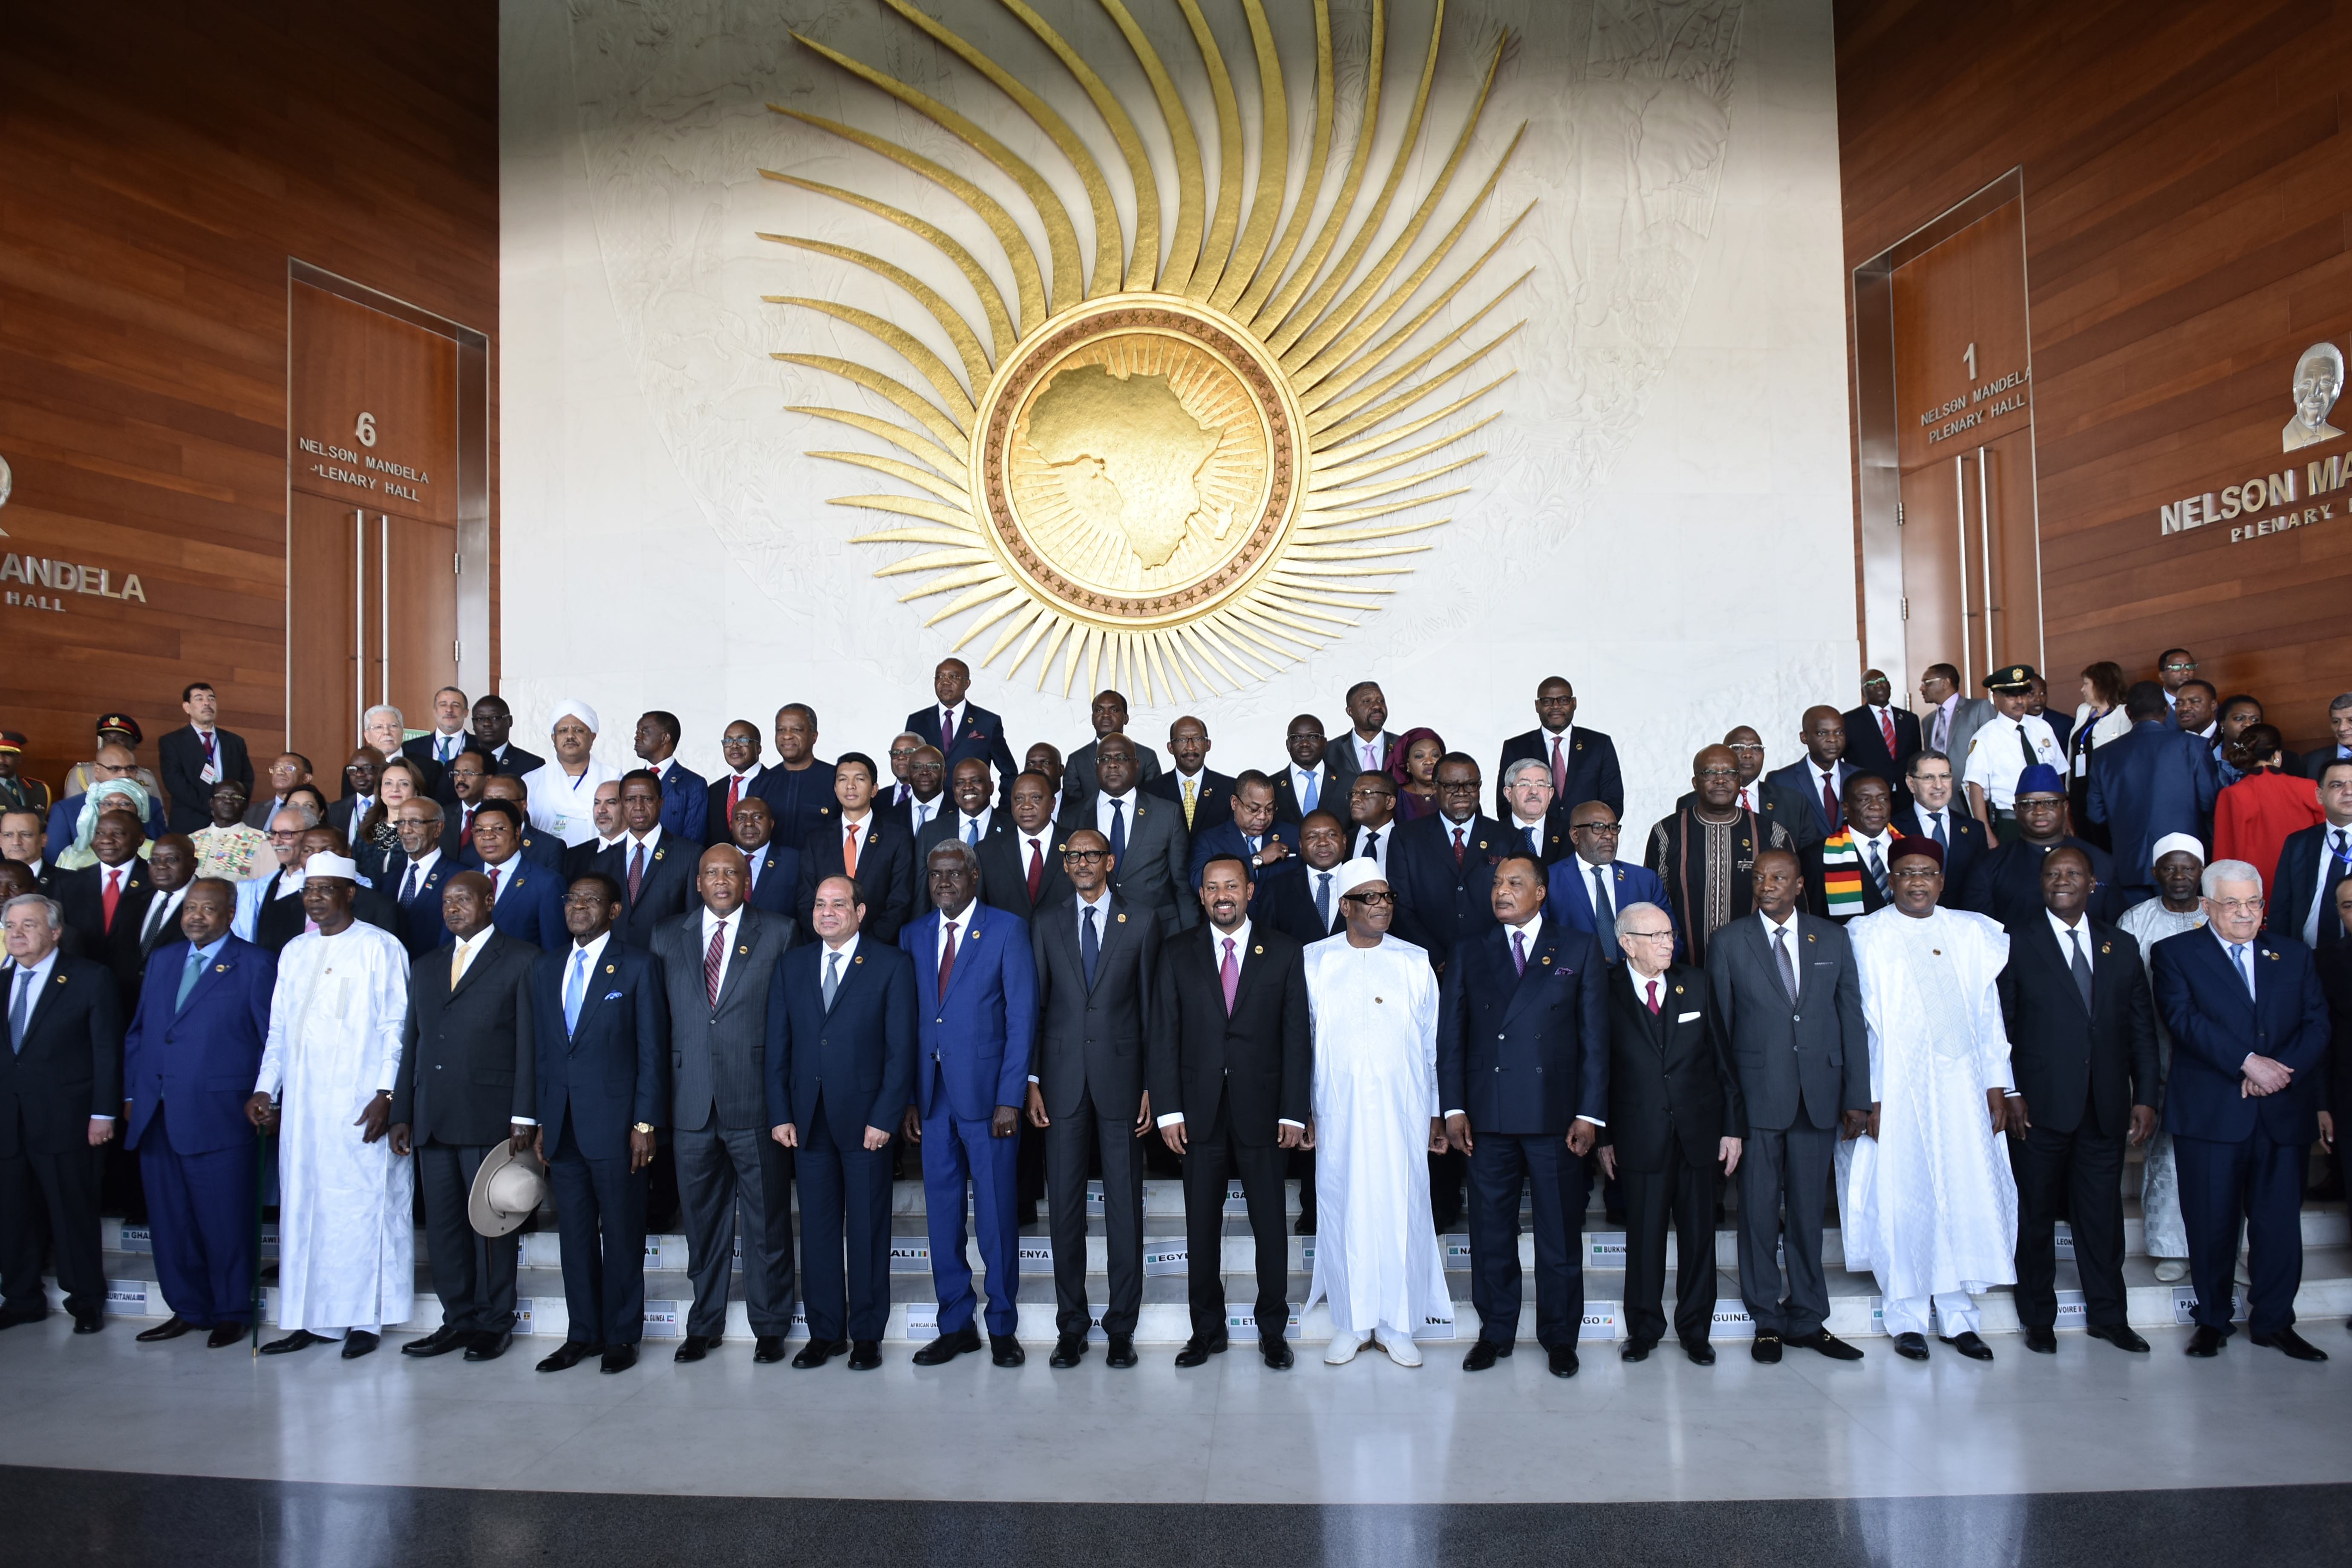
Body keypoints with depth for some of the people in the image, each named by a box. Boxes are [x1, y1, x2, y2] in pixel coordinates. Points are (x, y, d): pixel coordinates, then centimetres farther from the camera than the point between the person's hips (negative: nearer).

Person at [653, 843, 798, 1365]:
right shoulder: (668, 937, 11)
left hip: (755, 1101, -2)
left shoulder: (777, 934, 3)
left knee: (767, 1219, 4)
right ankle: (705, 1324, 25)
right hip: (692, 1102, 3)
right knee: (702, 1218, 12)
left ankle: (770, 1326, 16)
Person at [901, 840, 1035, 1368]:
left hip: (986, 1094, -4)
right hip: (932, 1097, 4)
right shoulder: (913, 936, 11)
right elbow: (907, 1021, 9)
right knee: (942, 1212, 9)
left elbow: (1022, 1017, -5)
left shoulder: (1007, 930, -1)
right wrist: (907, 1098, 1)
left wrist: (1010, 1098, -11)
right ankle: (956, 1325, 21)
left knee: (996, 1215, 2)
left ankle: (1003, 1328, 16)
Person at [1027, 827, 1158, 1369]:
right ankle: (1071, 1324, 17)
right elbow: (1035, 1003, 7)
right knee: (1065, 1204, 5)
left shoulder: (1141, 923, 4)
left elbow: (1151, 1007, 3)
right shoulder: (1046, 923, 9)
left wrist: (1152, 1086, -2)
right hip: (1064, 1081, 1)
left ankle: (1122, 1326, 14)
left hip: (1121, 1078, -1)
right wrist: (1032, 1080, 0)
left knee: (1125, 1205, 3)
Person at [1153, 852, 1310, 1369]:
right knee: (1201, 1227, 7)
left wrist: (1294, 1113, -5)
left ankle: (1272, 1332, 20)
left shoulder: (1284, 951, 3)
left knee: (1270, 1226, 6)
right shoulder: (1177, 953, 6)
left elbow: (1297, 1035, 1)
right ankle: (1207, 1331, 21)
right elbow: (1164, 1035, 3)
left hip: (1263, 1109, -1)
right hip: (1200, 1112, 1)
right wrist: (1169, 1109, -4)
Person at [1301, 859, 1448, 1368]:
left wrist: (1438, 1113, 5)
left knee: (1402, 1210, 1)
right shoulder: (1315, 961, 4)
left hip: (1403, 1111, 1)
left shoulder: (1415, 962, 7)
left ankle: (1397, 1325, 14)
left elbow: (1433, 1044, 8)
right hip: (1338, 1113, 0)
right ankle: (1351, 1323, 16)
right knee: (1343, 1209, 3)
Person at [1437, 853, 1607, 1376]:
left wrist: (1589, 1114, -5)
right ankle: (1495, 1333, 21)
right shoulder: (1469, 952, 10)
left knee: (1561, 1234, 6)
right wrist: (1453, 1108, -1)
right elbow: (1451, 1035, 8)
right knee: (1491, 1230, 8)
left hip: (1555, 1115, -1)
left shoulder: (1580, 950, 6)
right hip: (1488, 1117, 2)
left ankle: (1560, 1338, 20)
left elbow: (1595, 1037, 2)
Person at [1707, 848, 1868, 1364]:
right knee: (1760, 1209, 4)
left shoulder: (1833, 940, 8)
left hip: (1819, 1096, 2)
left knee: (1808, 1209, 9)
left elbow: (1852, 1019, 6)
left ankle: (1807, 1320, 21)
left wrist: (1857, 1096, 1)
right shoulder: (1728, 943, 2)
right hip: (1756, 1095, -2)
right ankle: (1767, 1320, 16)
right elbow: (1718, 1027, 2)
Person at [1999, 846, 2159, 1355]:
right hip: (2042, 1107, -2)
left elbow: (2142, 1028, 10)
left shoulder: (2122, 946, 10)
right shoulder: (2019, 946, 1)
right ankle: (2038, 1318, 17)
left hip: (2106, 1107, 3)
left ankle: (2107, 1315, 24)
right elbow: (2001, 1027, -2)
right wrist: (2010, 1094, -8)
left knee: (2103, 1213, 9)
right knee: (2037, 1213, 6)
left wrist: (2145, 1097, 4)